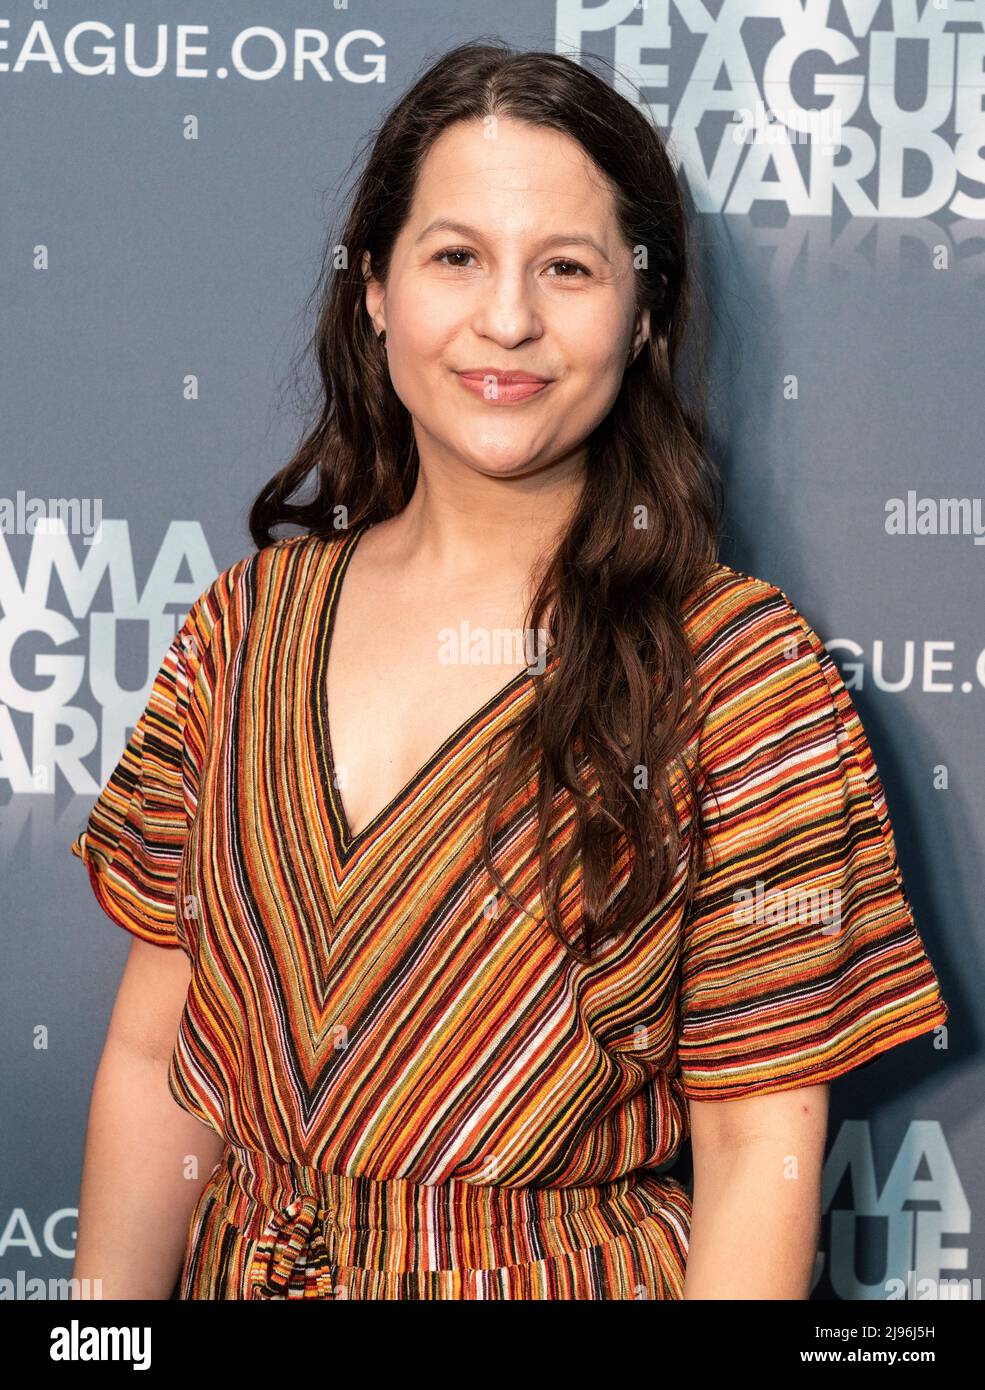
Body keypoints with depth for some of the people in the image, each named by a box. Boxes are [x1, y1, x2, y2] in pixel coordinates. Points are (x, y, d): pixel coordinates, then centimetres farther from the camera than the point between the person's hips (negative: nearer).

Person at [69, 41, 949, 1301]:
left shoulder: (739, 670, -11)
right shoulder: (247, 627, -1)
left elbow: (761, 1144, -12)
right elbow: (153, 1055, -1)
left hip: (573, 1271, -3)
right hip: (235, 1264, 3)